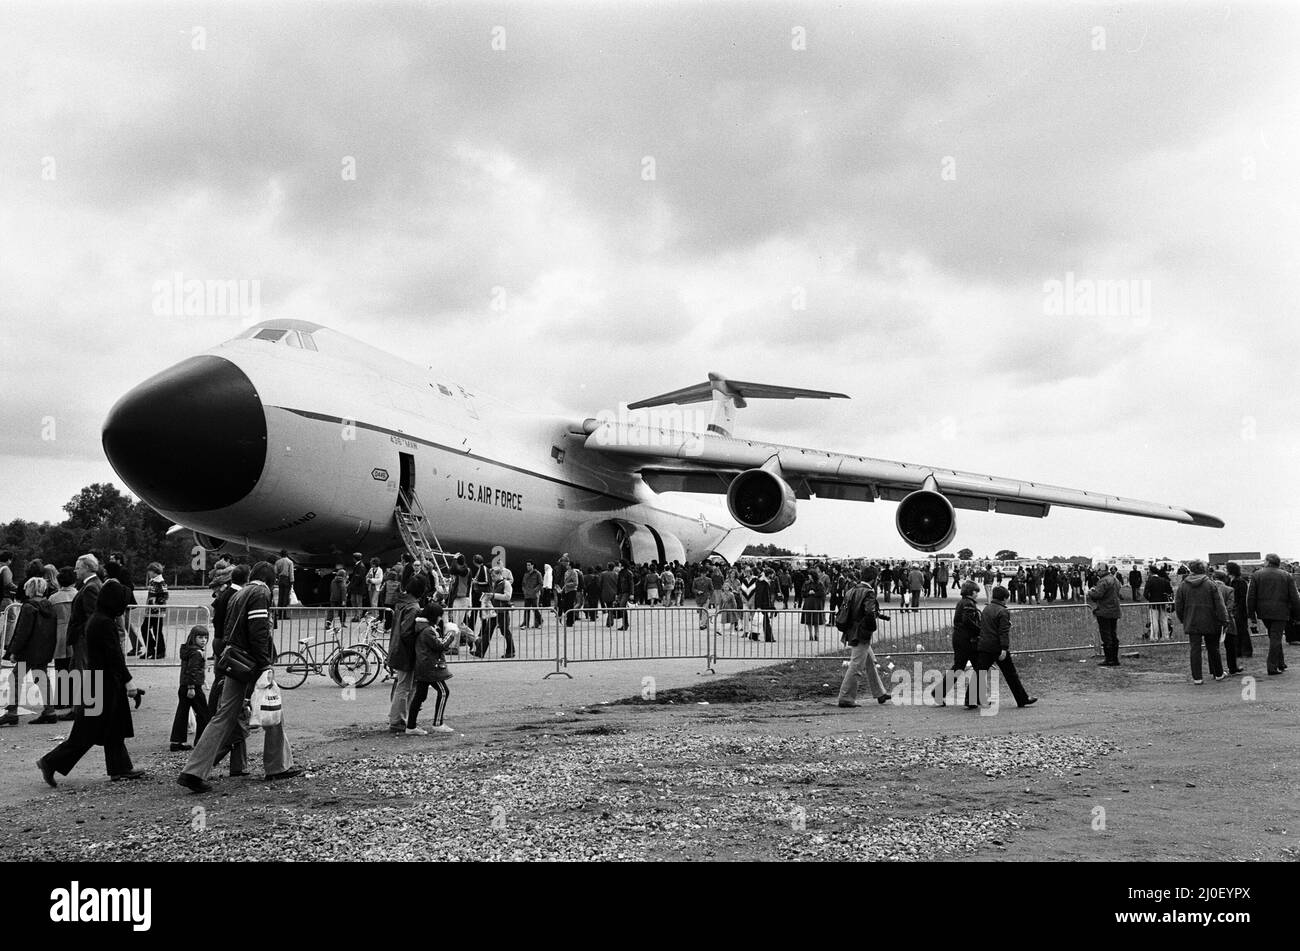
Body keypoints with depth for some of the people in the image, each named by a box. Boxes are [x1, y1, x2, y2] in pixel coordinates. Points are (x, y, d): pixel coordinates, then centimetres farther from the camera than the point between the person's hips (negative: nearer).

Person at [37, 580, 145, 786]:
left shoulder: (94, 619, 9)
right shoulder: (105, 623, -21)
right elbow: (114, 656, -21)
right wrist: (128, 682, -17)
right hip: (103, 682, -10)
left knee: (113, 729, 14)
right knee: (88, 732, -1)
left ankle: (119, 768, 20)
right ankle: (50, 762, 7)